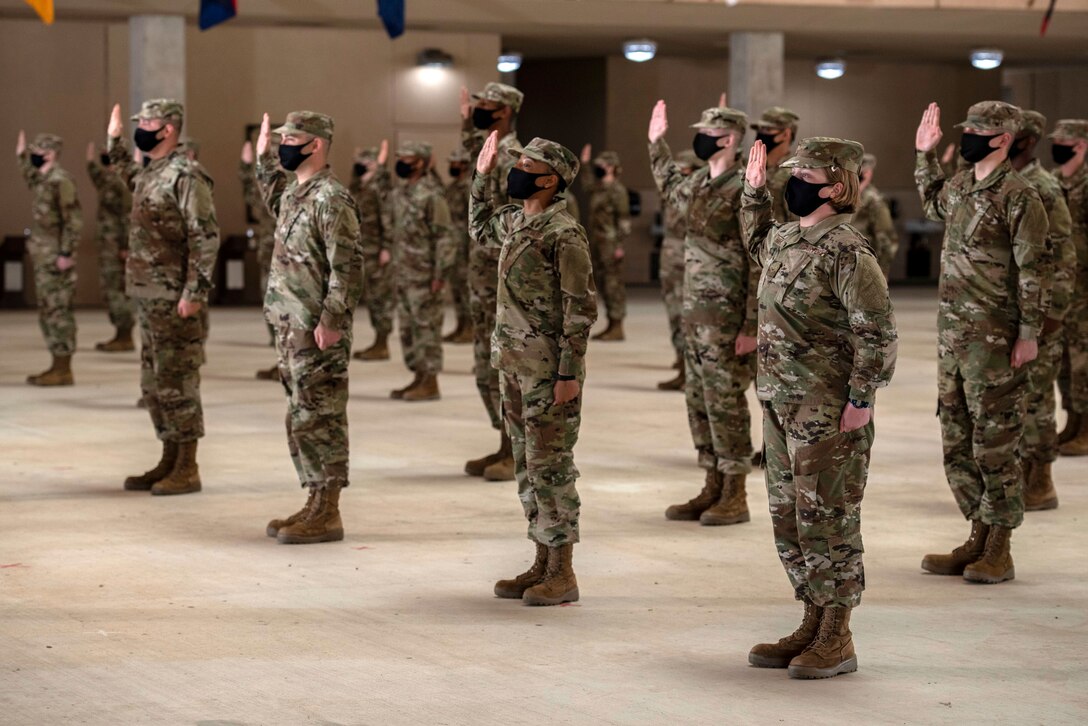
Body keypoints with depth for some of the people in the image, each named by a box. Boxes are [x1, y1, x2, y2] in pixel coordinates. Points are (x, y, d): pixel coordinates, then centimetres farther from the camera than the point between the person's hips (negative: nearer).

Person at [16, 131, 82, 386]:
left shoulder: (60, 180, -16)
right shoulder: (44, 179, 12)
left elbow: (73, 219, -20)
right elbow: (31, 182, 39)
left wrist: (67, 253, -23)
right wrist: (21, 157, 36)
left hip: (55, 258, -10)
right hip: (43, 257, 10)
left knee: (57, 311, -6)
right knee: (48, 311, 12)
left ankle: (63, 371, -3)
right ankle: (58, 367, 17)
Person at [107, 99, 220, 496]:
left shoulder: (186, 176, -15)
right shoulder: (150, 172, 12)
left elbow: (206, 238, -19)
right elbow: (132, 178, 40)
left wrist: (195, 292, -23)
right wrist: (115, 141, 35)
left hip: (174, 299, -9)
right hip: (148, 296, 9)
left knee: (177, 382, -4)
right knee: (154, 383, 13)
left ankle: (187, 469, 1)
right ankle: (169, 462, 20)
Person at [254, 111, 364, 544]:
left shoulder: (331, 198, -16)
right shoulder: (294, 192, 13)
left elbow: (347, 266, -20)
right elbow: (276, 202, 39)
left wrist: (331, 321, -23)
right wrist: (263, 157, 31)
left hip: (318, 331, -10)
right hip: (290, 326, 10)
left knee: (317, 420, -5)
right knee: (301, 419, 13)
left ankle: (327, 514, 0)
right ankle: (315, 504, 20)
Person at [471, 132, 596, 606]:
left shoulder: (564, 233, -15)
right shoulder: (514, 220, 10)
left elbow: (581, 307, -16)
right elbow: (481, 229, 35)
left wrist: (569, 373, -19)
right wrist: (482, 177, 23)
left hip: (549, 368, -9)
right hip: (514, 365, 9)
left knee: (550, 467, -4)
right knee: (527, 466, 12)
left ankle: (562, 574, 2)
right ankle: (542, 564, 20)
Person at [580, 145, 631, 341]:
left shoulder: (617, 190, -12)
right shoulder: (599, 188, 15)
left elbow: (624, 219, -16)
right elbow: (587, 184, 41)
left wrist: (620, 244, -21)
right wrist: (585, 164, 35)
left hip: (610, 244, -10)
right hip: (598, 243, 10)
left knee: (614, 284, -6)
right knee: (602, 283, 12)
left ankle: (617, 327, -4)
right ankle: (611, 325, 18)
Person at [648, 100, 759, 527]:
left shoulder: (744, 189, -15)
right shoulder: (699, 184, 10)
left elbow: (759, 262, -17)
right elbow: (670, 188, 38)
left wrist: (752, 325, -20)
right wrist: (657, 144, 33)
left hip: (727, 315, -8)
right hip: (695, 311, 9)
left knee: (725, 401, -4)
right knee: (699, 400, 12)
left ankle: (736, 496, 4)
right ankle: (713, 487, 20)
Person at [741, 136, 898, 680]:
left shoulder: (847, 252, -17)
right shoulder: (786, 238, 10)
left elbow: (878, 332, -19)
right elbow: (757, 242, 37)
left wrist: (861, 400, -19)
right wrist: (754, 191, 27)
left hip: (828, 411, -9)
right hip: (780, 404, 9)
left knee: (827, 519, -3)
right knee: (787, 516, 14)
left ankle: (837, 640, 6)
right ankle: (813, 624, 25)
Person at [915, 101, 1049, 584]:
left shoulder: (1018, 197, -12)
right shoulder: (959, 187, 11)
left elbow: (1033, 271, -14)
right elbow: (932, 204, 36)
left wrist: (1029, 335, -16)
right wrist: (925, 155, 28)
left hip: (995, 338, -8)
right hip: (953, 332, 8)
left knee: (994, 441, -2)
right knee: (957, 440, 11)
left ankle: (999, 550, 5)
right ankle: (978, 537, 20)